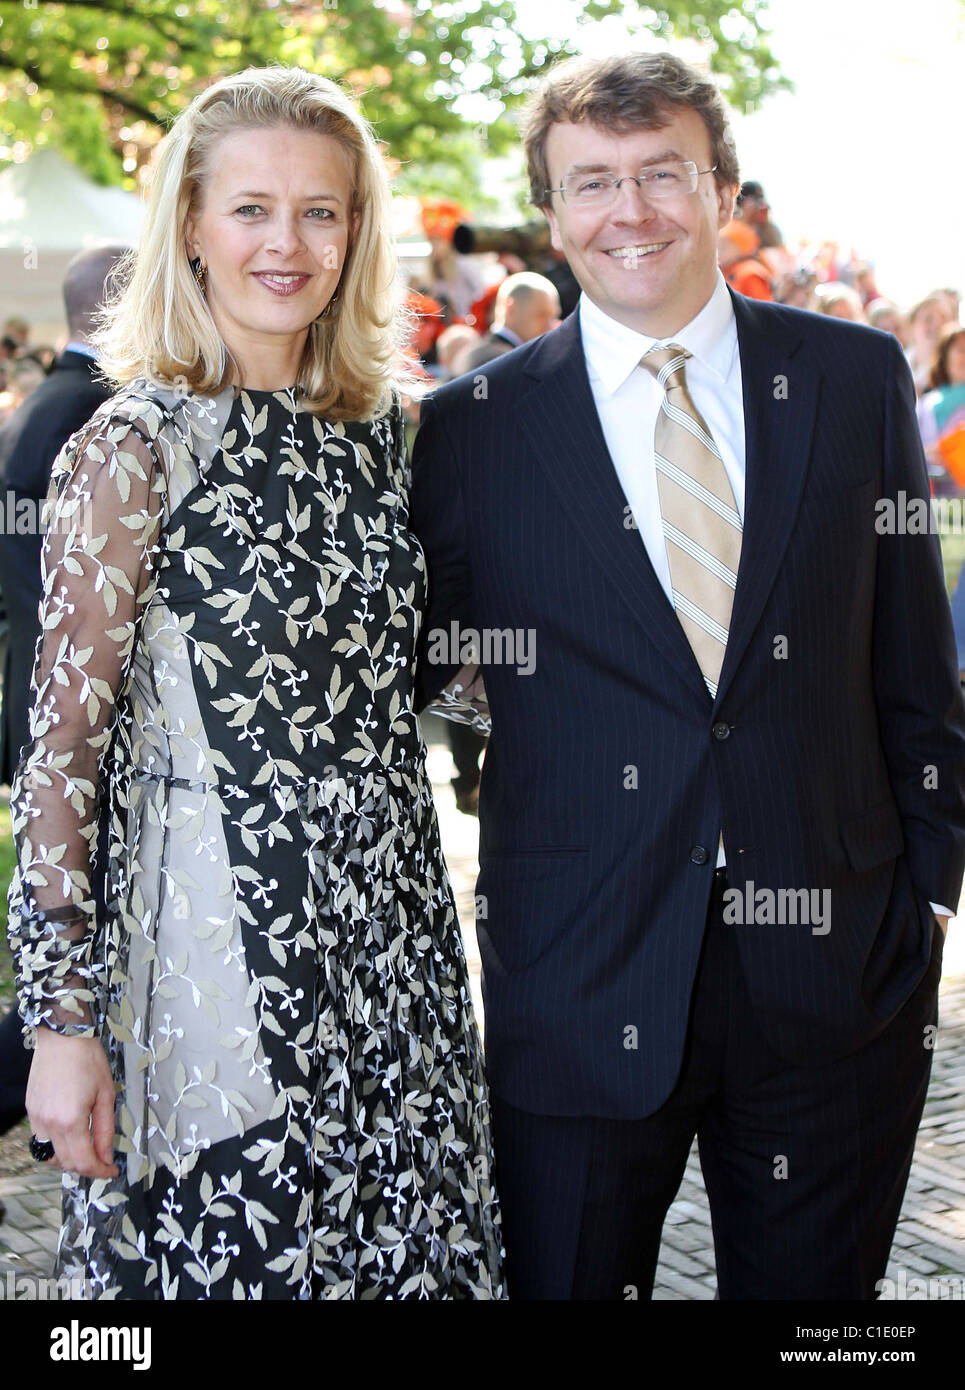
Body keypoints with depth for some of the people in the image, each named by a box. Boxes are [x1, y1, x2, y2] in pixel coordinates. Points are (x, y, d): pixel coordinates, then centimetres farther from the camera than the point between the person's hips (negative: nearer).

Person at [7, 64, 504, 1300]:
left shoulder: (377, 425, 7)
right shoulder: (134, 449, -11)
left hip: (393, 942, 6)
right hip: (219, 953, -5)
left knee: (416, 1249, 13)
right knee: (237, 1254, 7)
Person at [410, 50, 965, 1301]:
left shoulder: (857, 379, 4)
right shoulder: (475, 430, -1)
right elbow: (421, 666, 8)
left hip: (833, 965, 2)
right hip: (583, 980, -1)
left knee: (816, 1287, 16)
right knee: (567, 1280, 10)